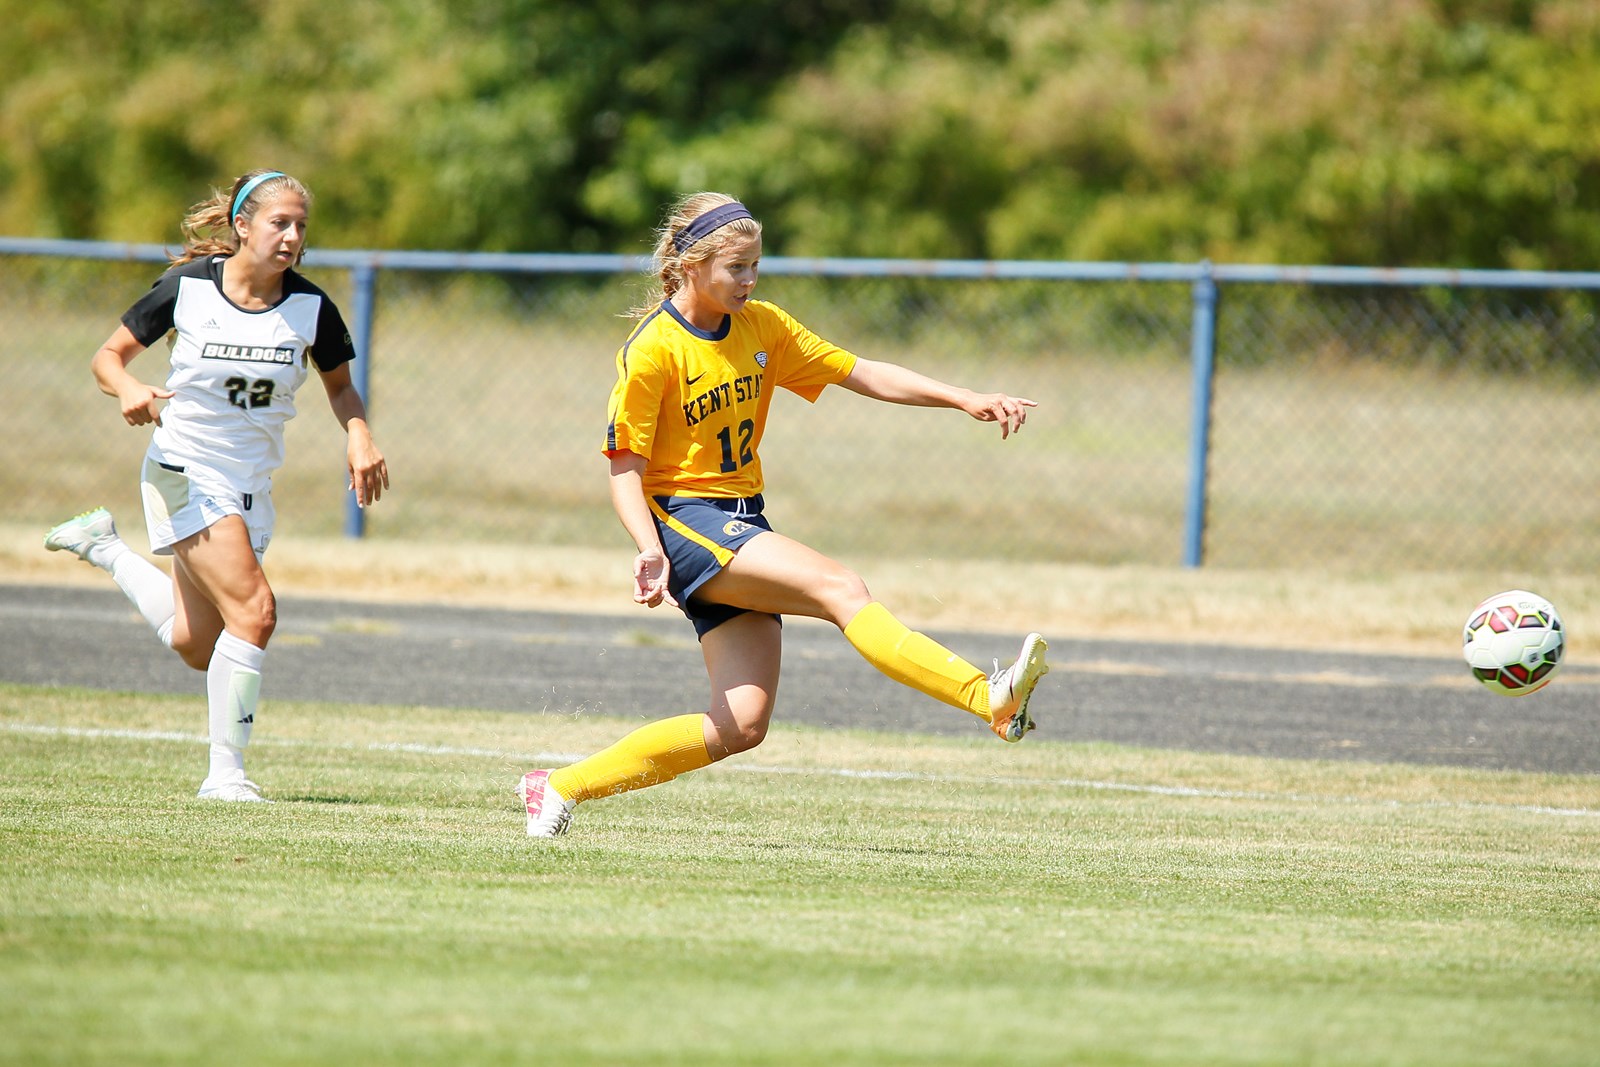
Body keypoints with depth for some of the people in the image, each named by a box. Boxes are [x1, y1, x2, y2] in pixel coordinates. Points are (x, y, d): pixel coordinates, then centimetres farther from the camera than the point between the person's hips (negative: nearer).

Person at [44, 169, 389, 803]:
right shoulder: (187, 287, -11)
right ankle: (225, 771, -9)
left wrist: (359, 437, -10)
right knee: (254, 611, -21)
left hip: (251, 485, 5)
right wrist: (130, 390, -24)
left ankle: (102, 545, 35)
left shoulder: (311, 308, -6)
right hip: (184, 471, -5)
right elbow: (108, 357, -1)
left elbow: (340, 387, 10)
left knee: (195, 645, 12)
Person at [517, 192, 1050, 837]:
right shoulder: (652, 350, -12)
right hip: (684, 518, -8)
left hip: (743, 528, 8)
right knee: (841, 589, -26)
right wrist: (649, 549, -28)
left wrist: (965, 400, 3)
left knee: (741, 726, 0)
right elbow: (626, 469, -11)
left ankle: (562, 786, 10)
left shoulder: (761, 326, 7)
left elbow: (859, 373, 11)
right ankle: (992, 700, -39)